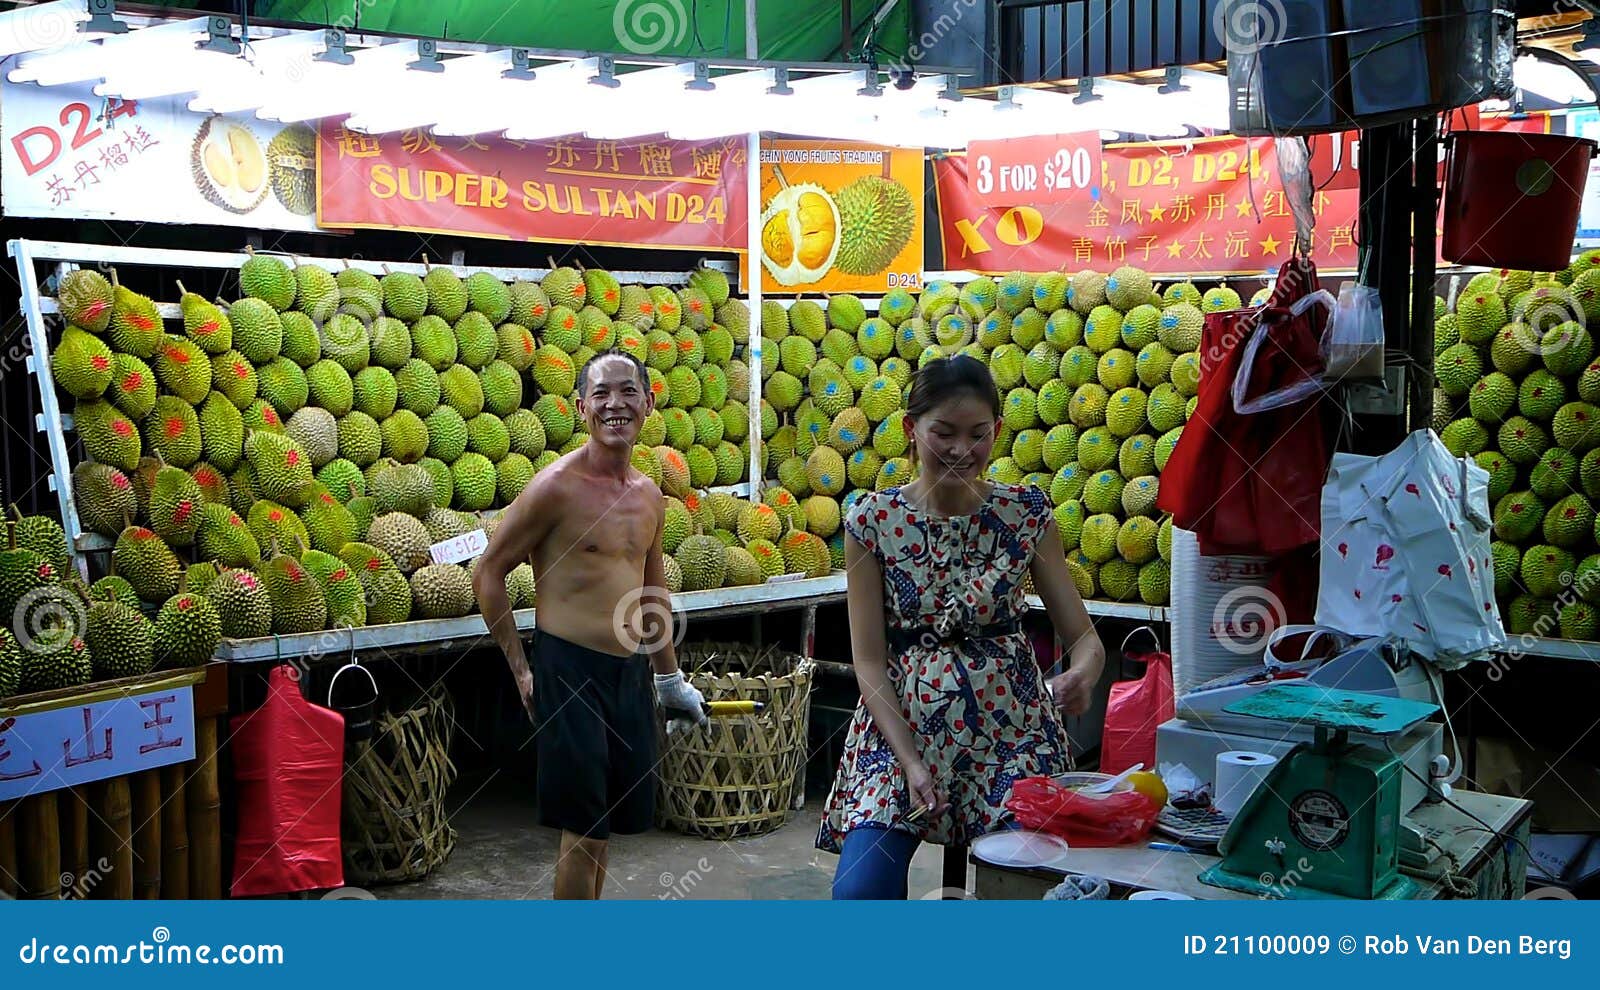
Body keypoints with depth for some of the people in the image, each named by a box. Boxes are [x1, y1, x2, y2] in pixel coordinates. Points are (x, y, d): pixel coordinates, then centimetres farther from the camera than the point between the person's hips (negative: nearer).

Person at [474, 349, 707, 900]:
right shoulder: (557, 486, -11)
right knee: (584, 829, -2)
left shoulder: (649, 495, 10)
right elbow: (488, 575, -7)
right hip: (570, 669, -7)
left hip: (631, 672, 7)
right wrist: (520, 668, -8)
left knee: (604, 824, 15)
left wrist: (670, 678, 25)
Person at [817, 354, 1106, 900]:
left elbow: (1083, 635, 1)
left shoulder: (1026, 512, 1)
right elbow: (869, 659, -4)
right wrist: (910, 762, -16)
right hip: (903, 723, 0)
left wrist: (1083, 671, -23)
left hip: (1010, 722, 1)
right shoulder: (873, 520, -3)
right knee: (858, 892, -16)